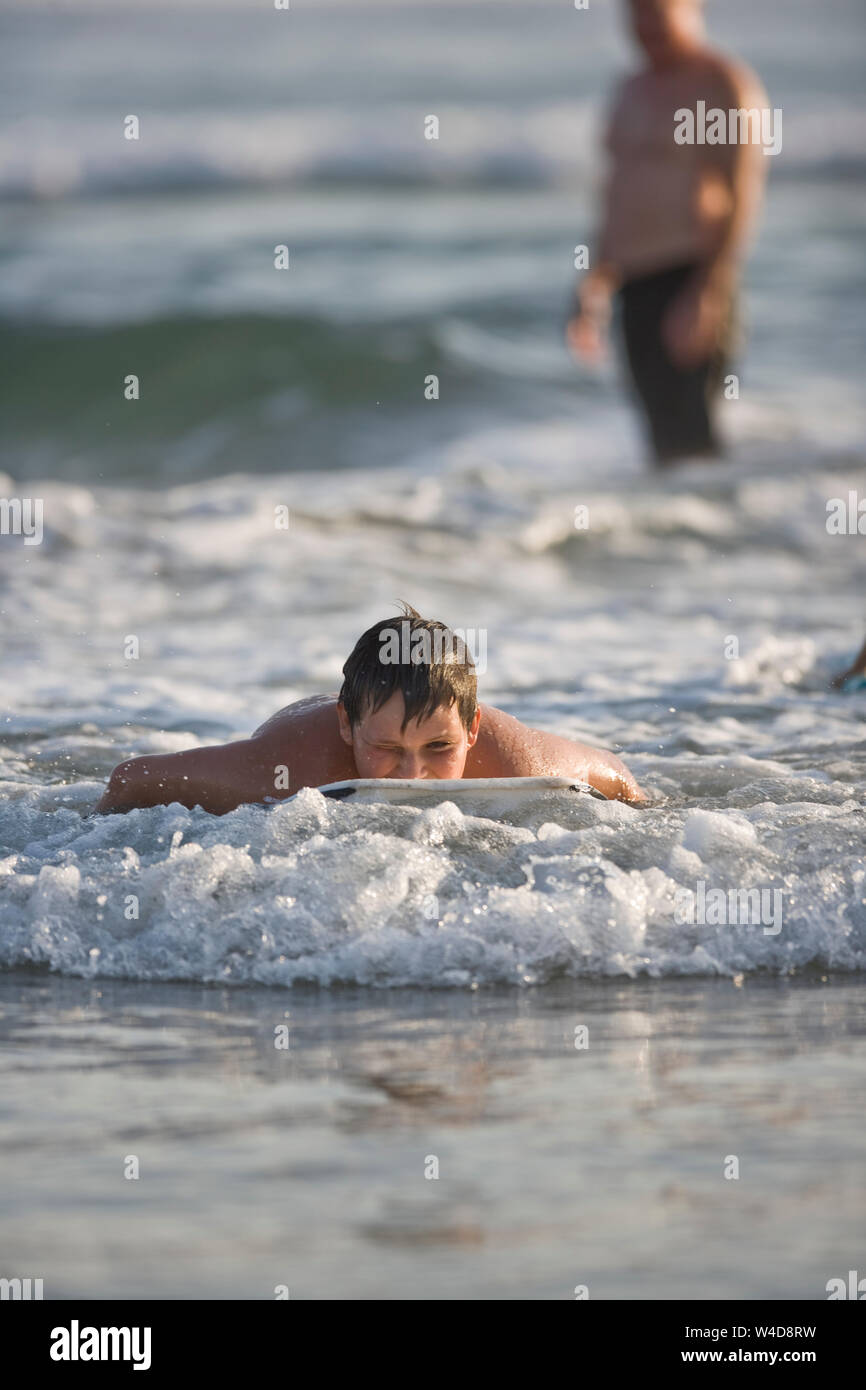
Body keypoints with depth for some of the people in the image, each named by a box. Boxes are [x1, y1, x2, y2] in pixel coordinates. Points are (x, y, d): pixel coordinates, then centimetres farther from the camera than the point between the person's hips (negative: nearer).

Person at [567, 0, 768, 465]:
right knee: (661, 431, 6)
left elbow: (741, 200, -12)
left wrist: (707, 294, -21)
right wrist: (593, 290, 21)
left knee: (687, 432, -15)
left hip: (692, 280, -8)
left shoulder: (726, 86, -5)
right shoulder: (634, 90, 20)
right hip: (636, 284, 8)